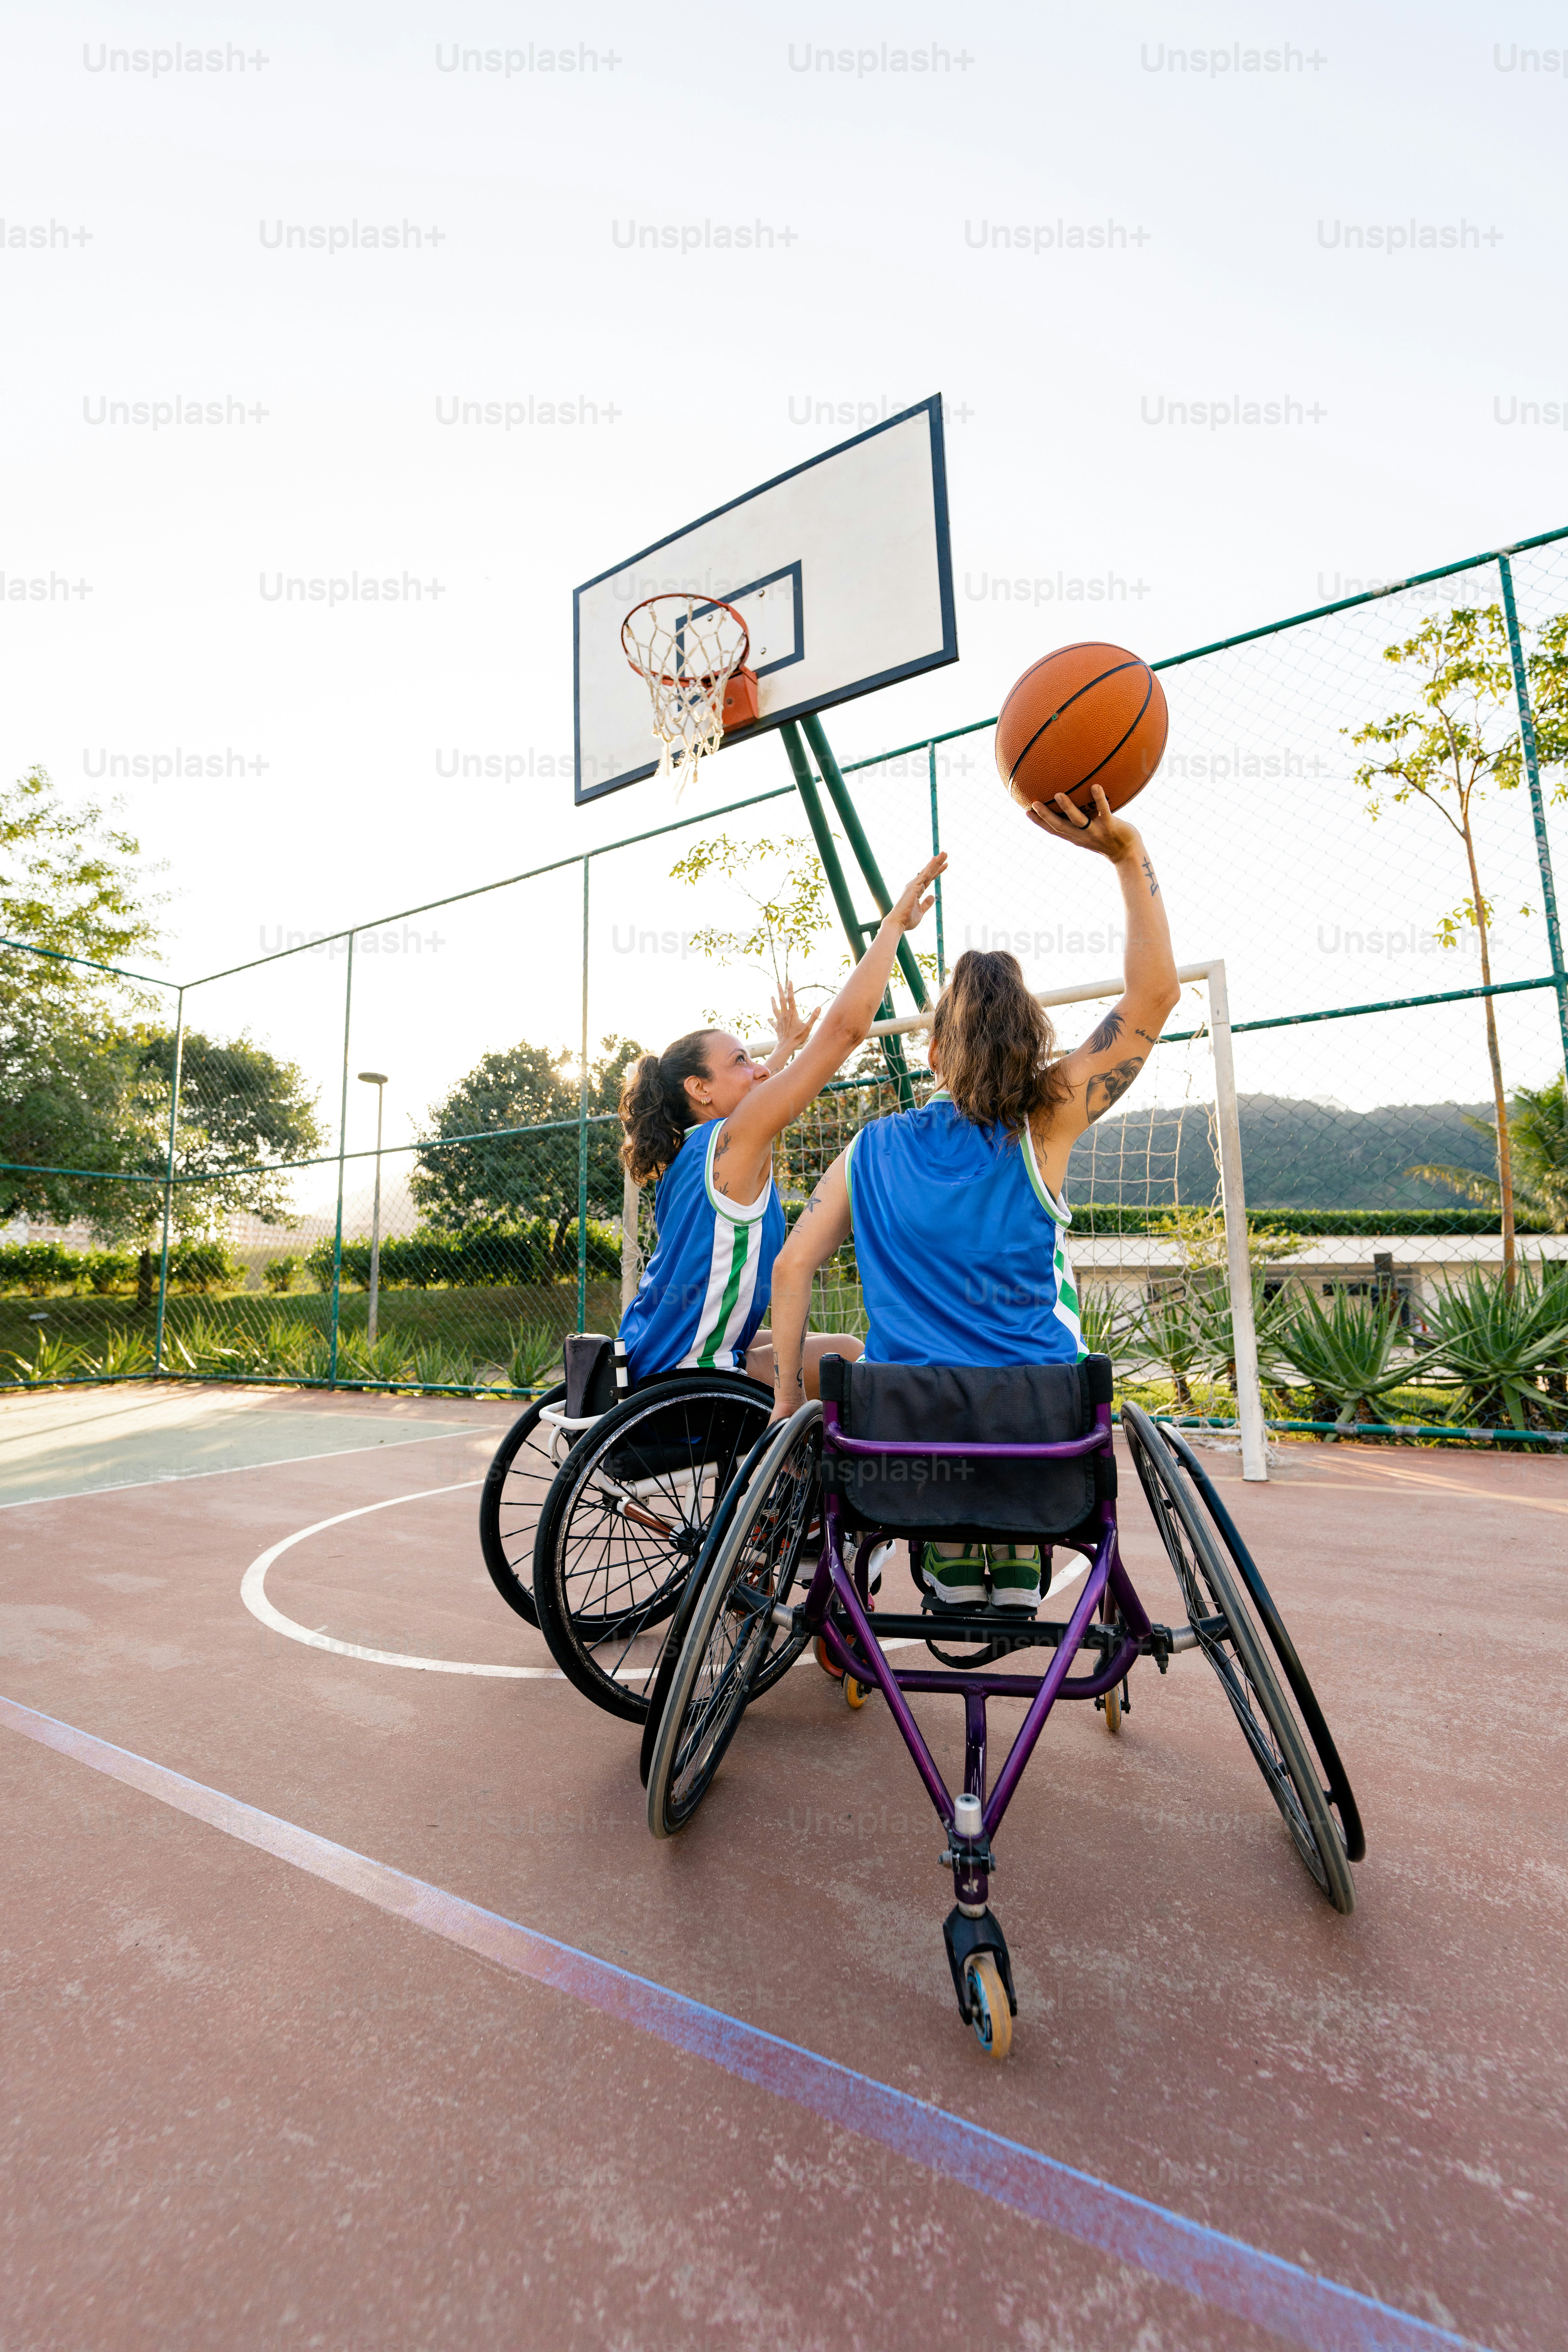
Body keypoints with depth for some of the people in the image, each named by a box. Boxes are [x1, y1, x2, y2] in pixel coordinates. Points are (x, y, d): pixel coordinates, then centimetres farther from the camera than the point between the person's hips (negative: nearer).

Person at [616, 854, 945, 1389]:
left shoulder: (692, 1149, 6)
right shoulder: (733, 1142, -19)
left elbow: (755, 1092, 32)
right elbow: (844, 1027, -23)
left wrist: (787, 1046, 41)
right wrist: (895, 923, -16)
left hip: (651, 1359, 9)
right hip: (682, 1379, -9)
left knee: (807, 1347, 25)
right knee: (848, 1356, 3)